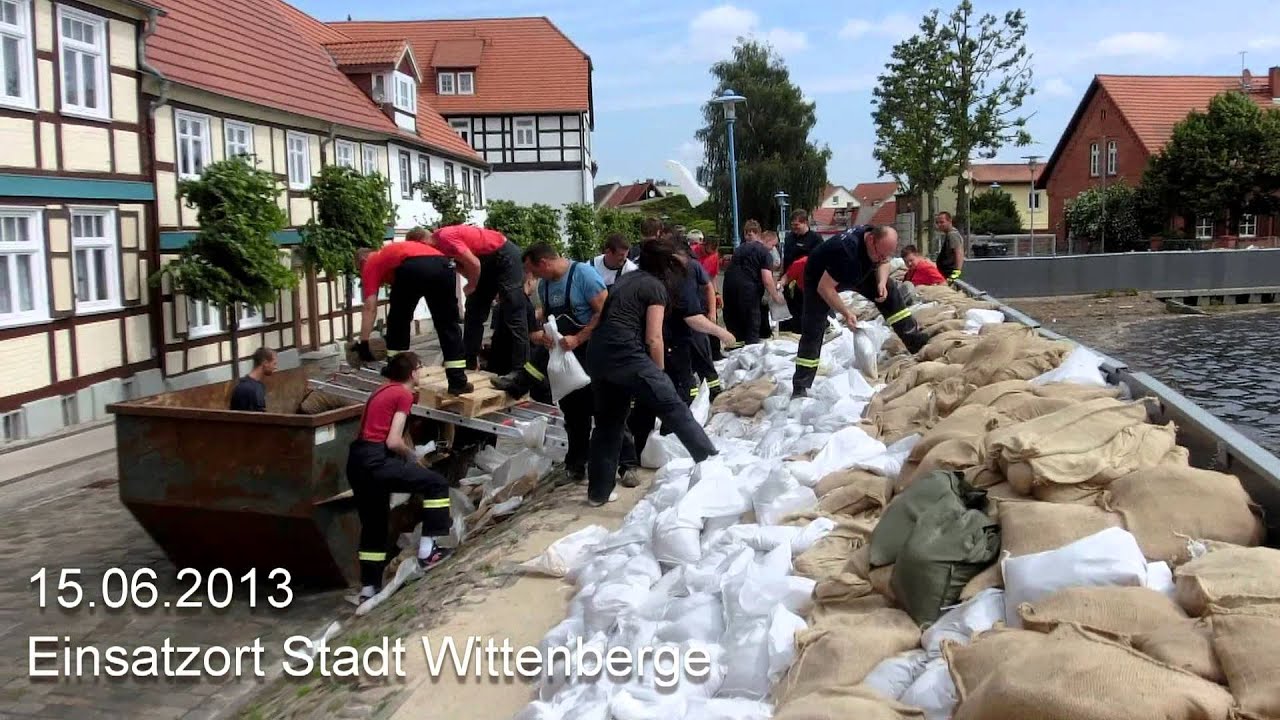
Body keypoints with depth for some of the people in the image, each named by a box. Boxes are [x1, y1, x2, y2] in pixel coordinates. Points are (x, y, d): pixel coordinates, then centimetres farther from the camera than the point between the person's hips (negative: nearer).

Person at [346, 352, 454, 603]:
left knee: (373, 525, 18)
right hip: (375, 461, -9)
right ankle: (427, 549, 0)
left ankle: (369, 588, 23)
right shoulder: (403, 395, -5)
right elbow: (393, 442, -13)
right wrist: (411, 455, 5)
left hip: (357, 461, 9)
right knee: (437, 483, 1)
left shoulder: (382, 390, 20)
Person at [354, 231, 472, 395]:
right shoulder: (394, 250, 45)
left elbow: (370, 308, 19)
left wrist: (363, 343, 24)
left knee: (397, 321, 20)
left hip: (413, 268, -5)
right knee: (448, 326, 14)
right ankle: (458, 381, 13)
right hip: (443, 265, 5)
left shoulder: (371, 264, 28)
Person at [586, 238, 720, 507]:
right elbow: (653, 338, -4)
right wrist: (660, 374, 8)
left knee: (608, 423, 16)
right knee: (675, 409, -2)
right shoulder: (656, 286, 1)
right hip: (625, 354, -8)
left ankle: (599, 492, 20)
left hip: (597, 355, 8)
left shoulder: (626, 279, 23)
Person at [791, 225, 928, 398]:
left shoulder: (879, 239, -21)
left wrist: (882, 282, -19)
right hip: (820, 278, -7)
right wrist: (846, 312, -35)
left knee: (890, 292, -4)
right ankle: (800, 388, -12)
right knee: (813, 331, -13)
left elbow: (883, 263, 1)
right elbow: (824, 288, -36)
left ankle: (916, 342, 6)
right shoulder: (847, 250, -43)